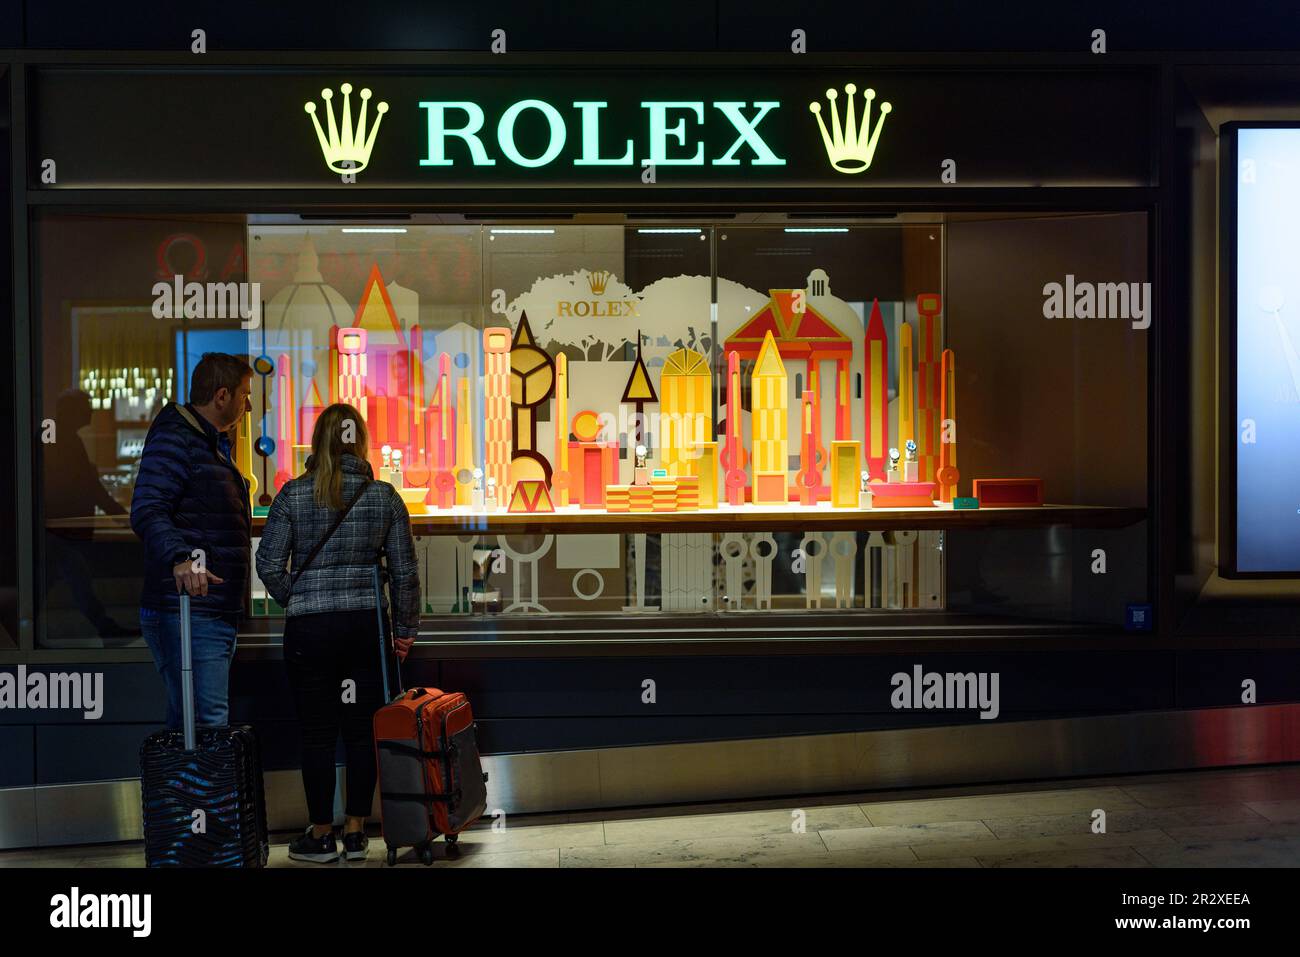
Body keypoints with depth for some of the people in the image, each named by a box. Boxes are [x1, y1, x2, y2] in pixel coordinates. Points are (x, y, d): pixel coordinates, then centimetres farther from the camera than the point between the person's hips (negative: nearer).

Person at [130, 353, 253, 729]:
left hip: (217, 612, 10)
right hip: (187, 613, -10)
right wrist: (180, 557, -38)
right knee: (208, 727, -16)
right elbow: (147, 510, -22)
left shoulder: (211, 443, 23)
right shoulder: (174, 438, -9)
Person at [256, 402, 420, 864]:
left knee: (318, 733, 6)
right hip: (366, 623, 2)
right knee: (362, 729, 10)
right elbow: (405, 569, 2)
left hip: (309, 627, -2)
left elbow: (268, 564, -4)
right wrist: (405, 628, 12)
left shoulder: (294, 494, -5)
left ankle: (321, 836, 15)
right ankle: (356, 833, 17)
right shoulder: (384, 496, 0)